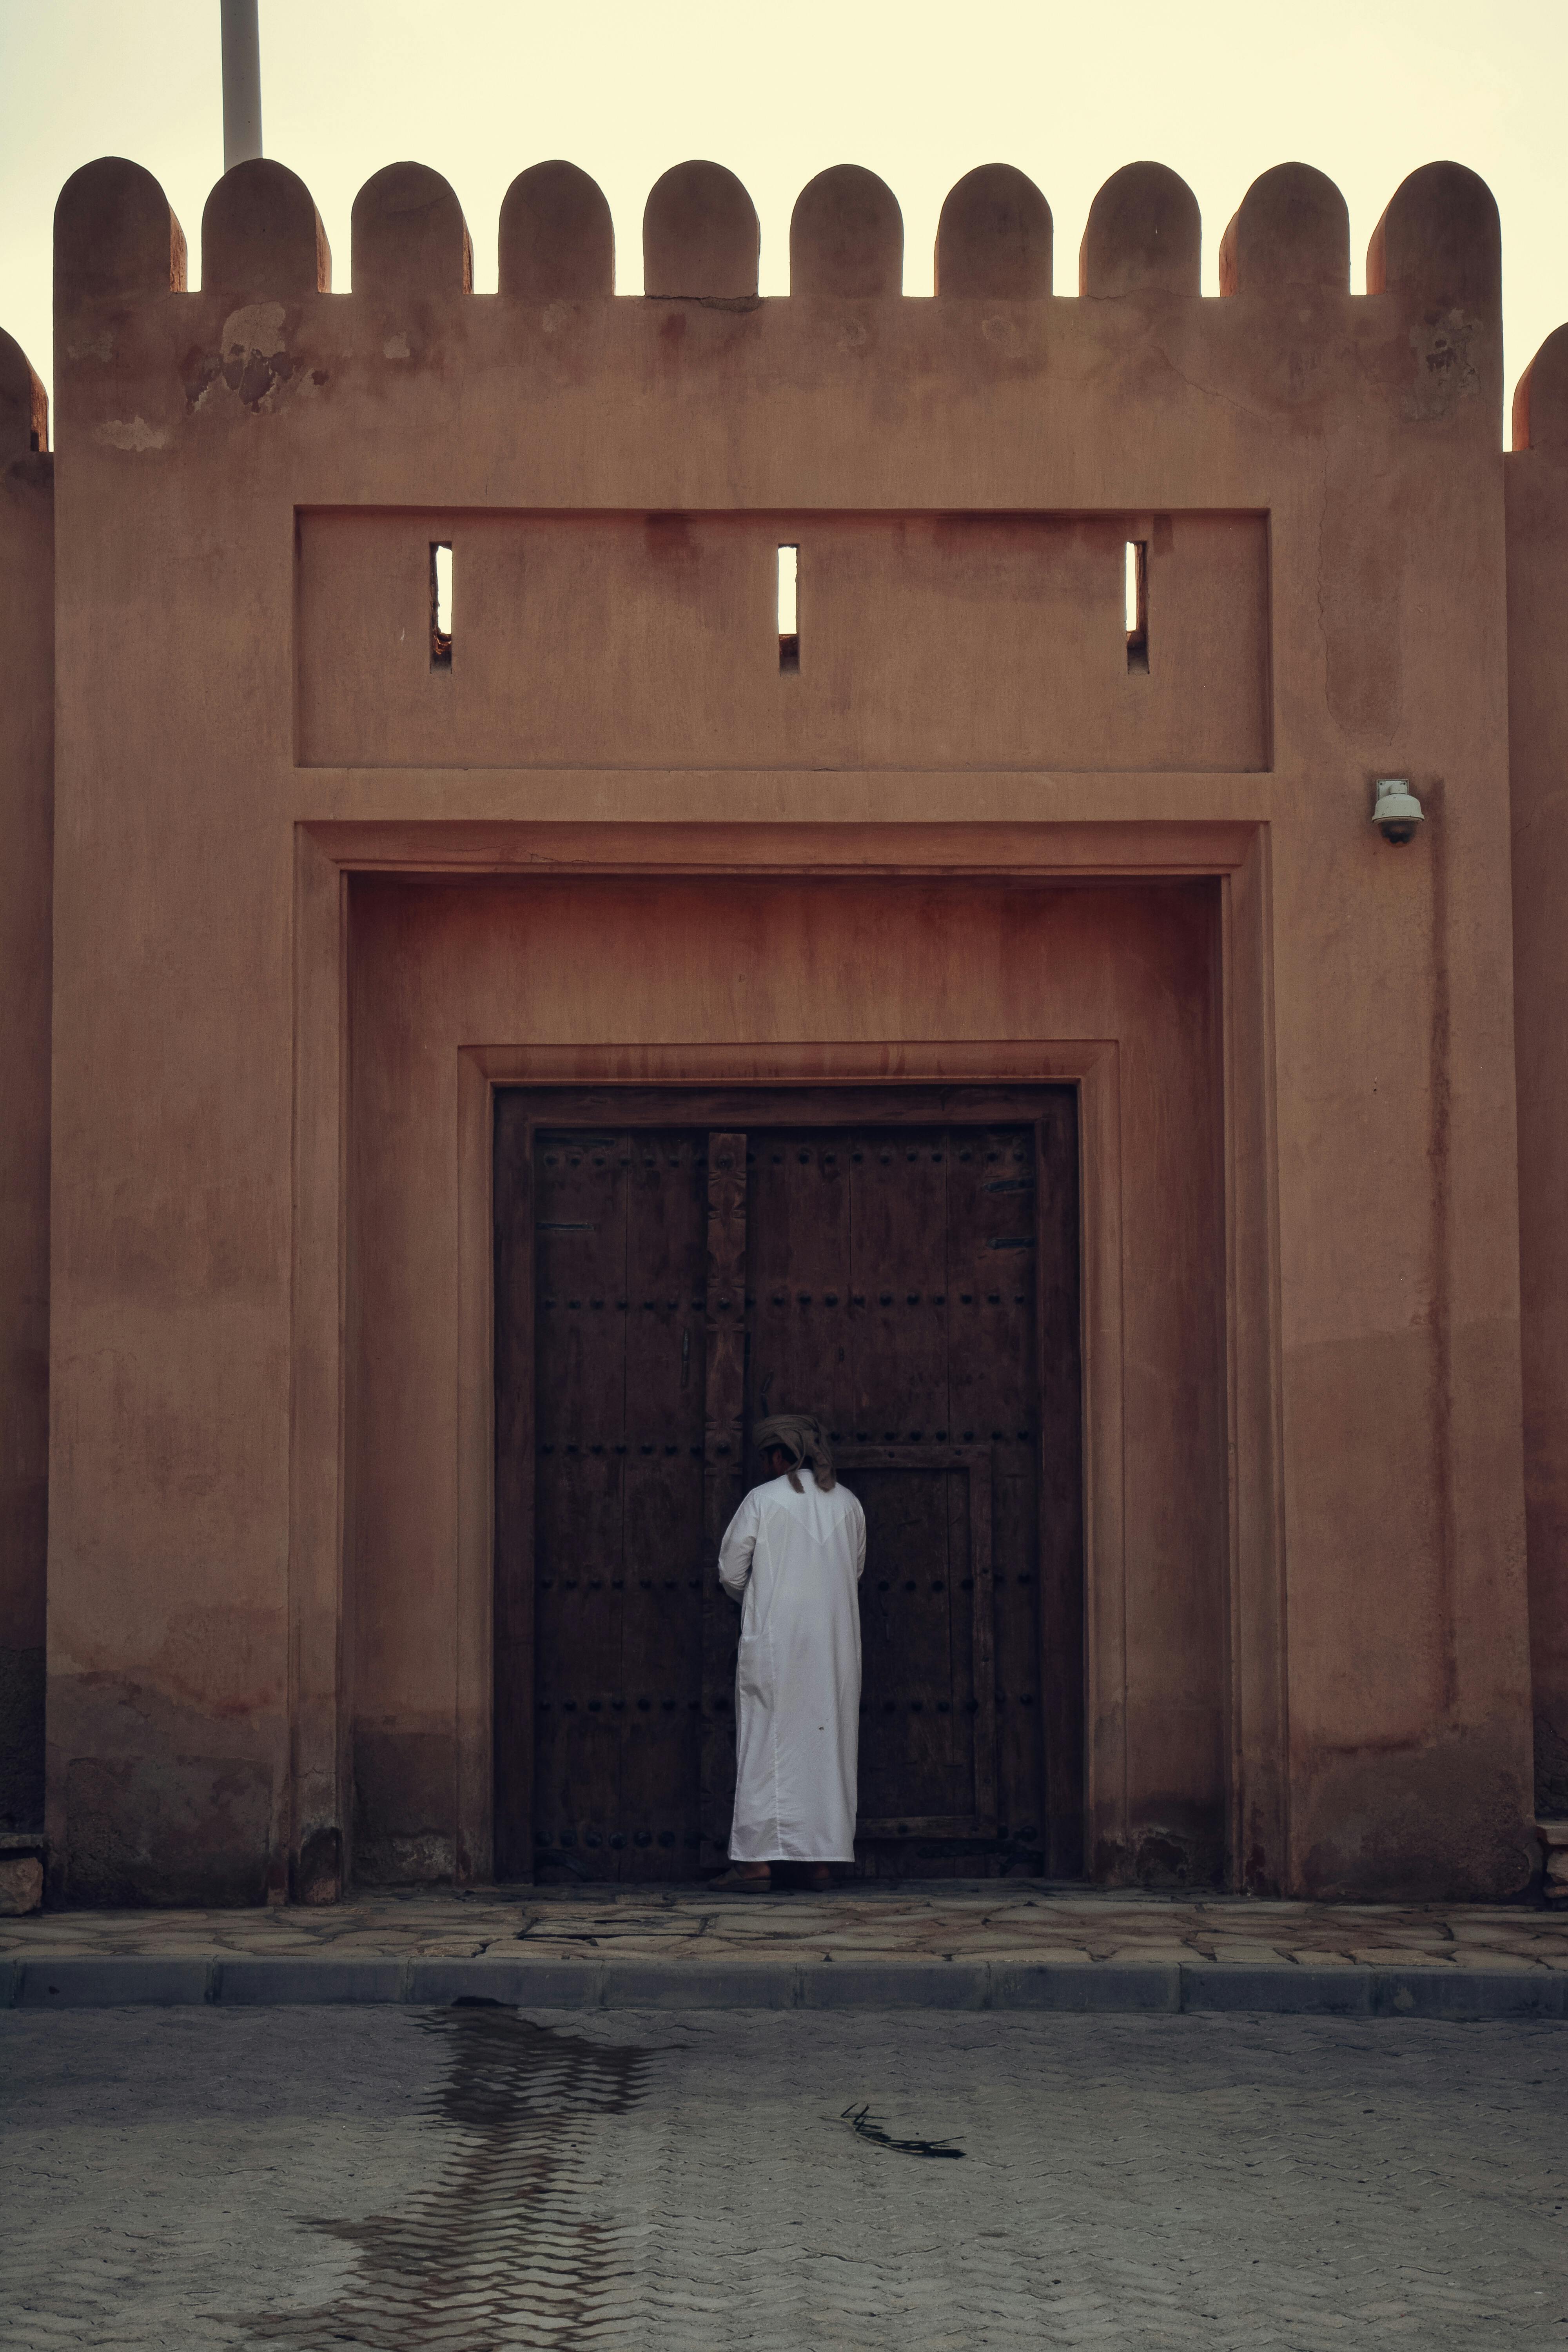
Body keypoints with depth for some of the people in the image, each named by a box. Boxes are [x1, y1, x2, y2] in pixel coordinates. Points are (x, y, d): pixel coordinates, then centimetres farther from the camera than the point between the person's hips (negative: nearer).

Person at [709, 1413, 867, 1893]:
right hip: (836, 1642, 4)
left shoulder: (763, 1501, -5)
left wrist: (749, 1597, 19)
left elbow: (731, 1572, -1)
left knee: (767, 1746, -1)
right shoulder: (848, 1504, 7)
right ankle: (825, 1859, 5)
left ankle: (758, 1861, -4)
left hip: (775, 1640, -4)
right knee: (830, 1744, 7)